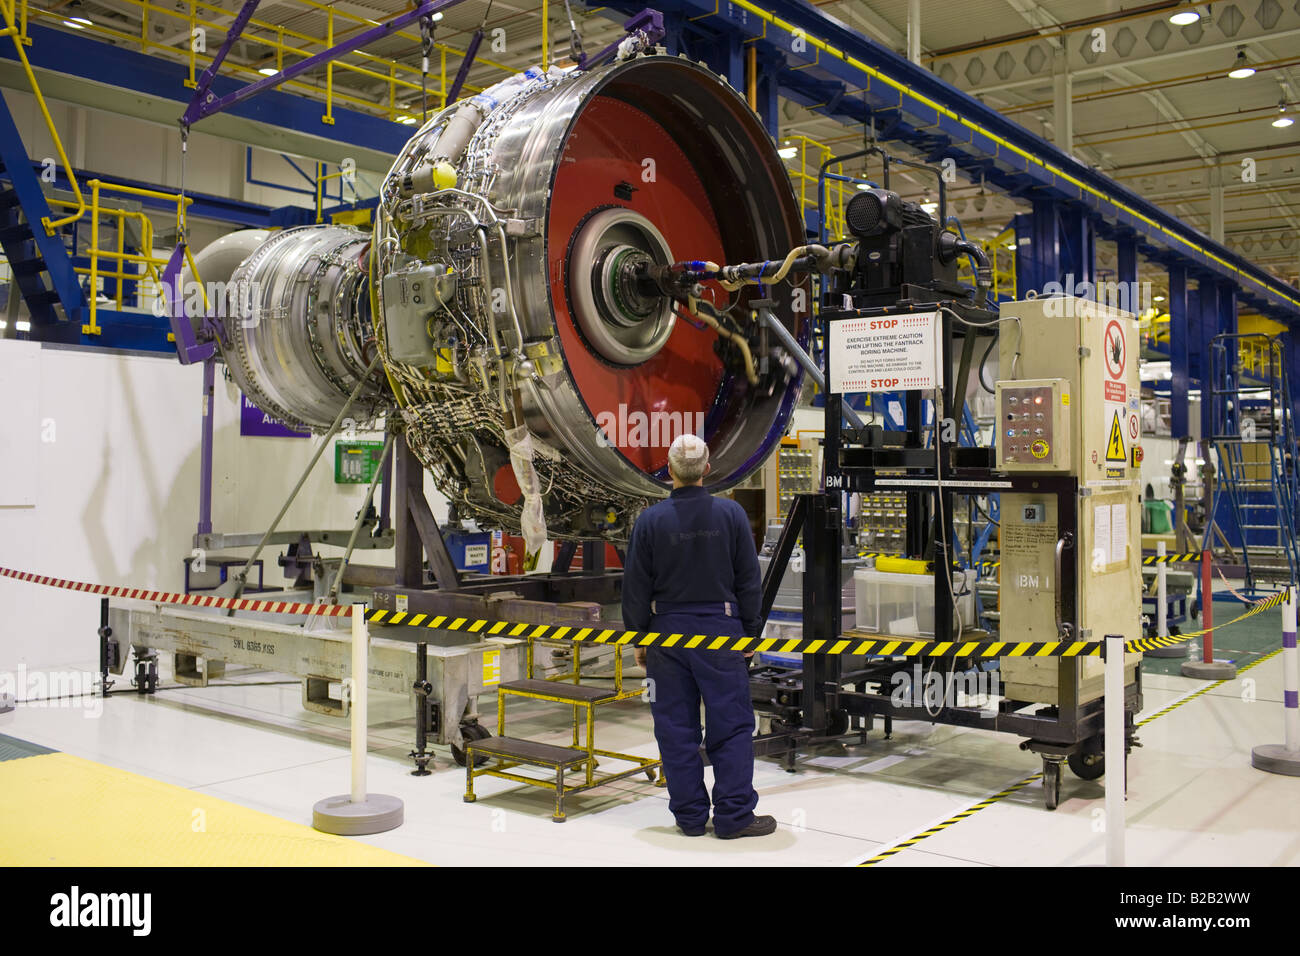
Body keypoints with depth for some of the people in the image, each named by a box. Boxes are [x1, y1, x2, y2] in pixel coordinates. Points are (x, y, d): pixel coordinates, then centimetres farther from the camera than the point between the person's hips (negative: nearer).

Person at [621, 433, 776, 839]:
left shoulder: (650, 520, -5)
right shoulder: (731, 513, -4)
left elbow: (636, 588, -1)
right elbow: (750, 581, 1)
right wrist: (749, 633, 11)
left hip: (668, 634, 1)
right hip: (721, 630, 0)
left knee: (677, 727, 8)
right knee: (731, 724, 6)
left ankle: (690, 815, 14)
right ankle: (734, 815, 8)